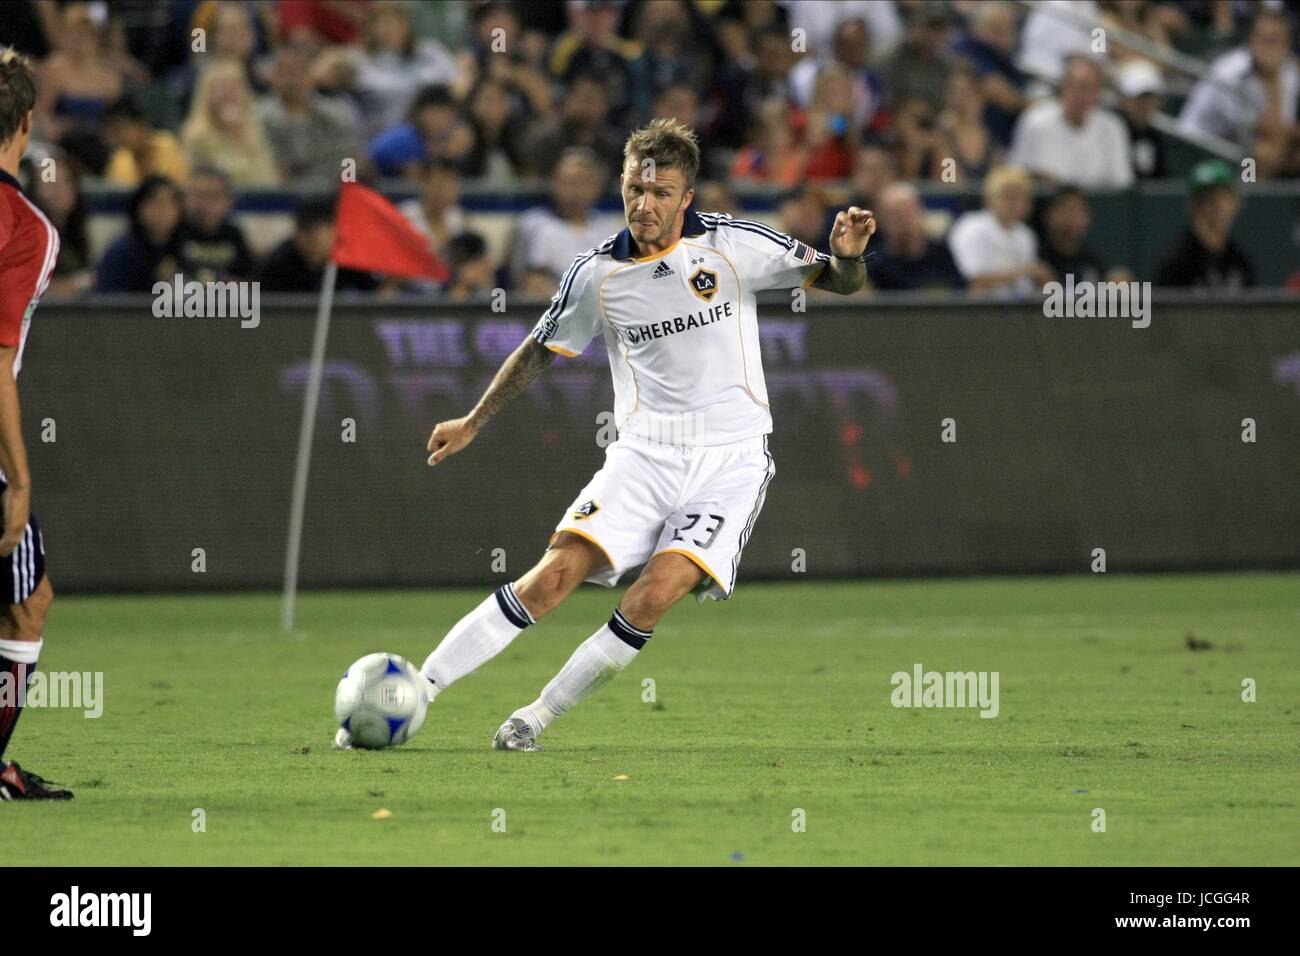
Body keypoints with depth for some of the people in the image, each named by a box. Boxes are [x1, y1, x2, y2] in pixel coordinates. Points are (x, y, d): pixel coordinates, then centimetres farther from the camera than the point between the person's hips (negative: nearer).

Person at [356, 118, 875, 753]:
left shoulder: (732, 244, -4)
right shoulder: (595, 274, 1)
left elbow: (838, 281, 4)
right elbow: (541, 349, 18)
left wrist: (846, 255, -19)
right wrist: (474, 422, 19)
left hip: (731, 460, -1)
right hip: (644, 455, 1)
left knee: (654, 595, -22)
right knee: (555, 575, -16)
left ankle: (537, 718, -7)